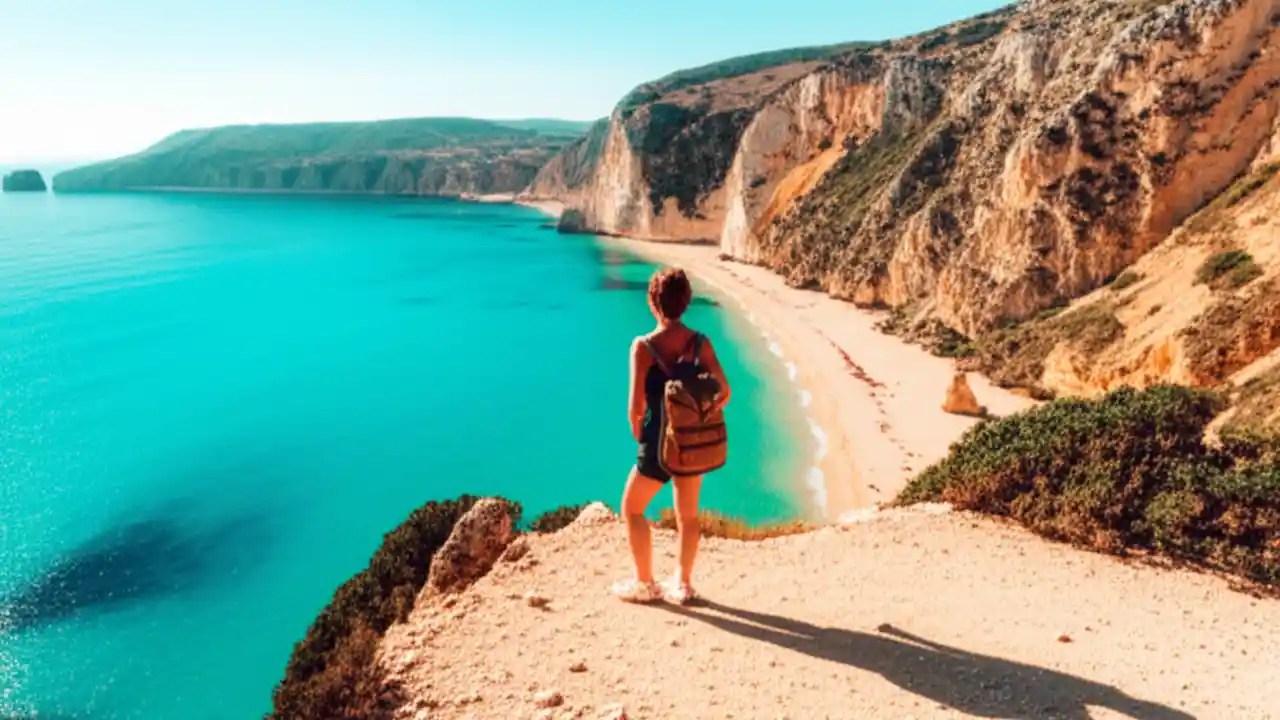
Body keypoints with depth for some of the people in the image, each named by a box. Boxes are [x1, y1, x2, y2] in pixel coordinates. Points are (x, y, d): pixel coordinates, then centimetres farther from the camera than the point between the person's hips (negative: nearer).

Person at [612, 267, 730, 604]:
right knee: (688, 514, 20)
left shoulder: (644, 346, -17)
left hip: (659, 443, -4)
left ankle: (644, 583, 24)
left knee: (632, 509, 17)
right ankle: (683, 585, 31)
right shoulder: (700, 342, -5)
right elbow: (724, 391, -5)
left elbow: (636, 406, -19)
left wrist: (637, 434, 1)